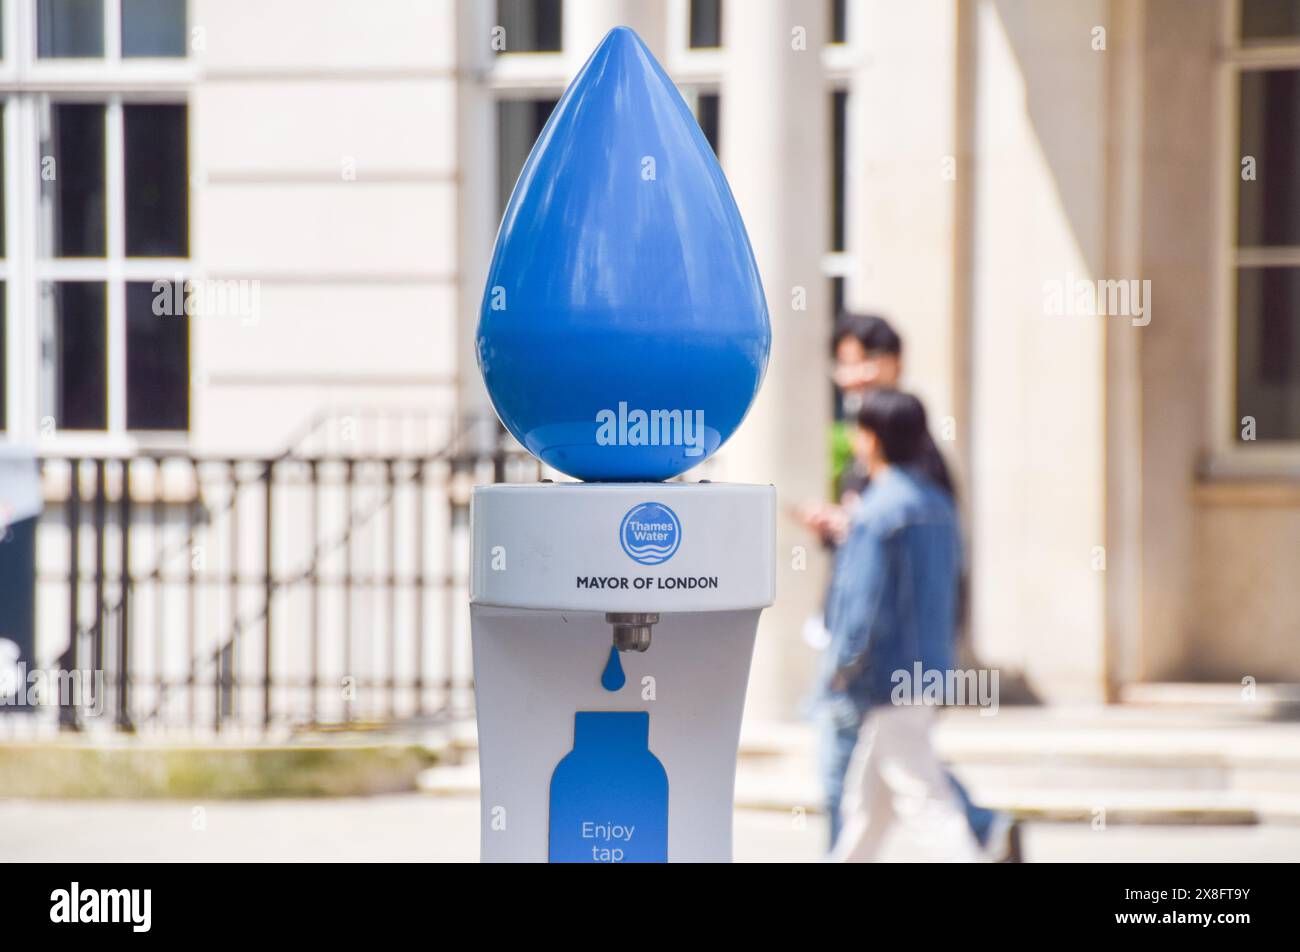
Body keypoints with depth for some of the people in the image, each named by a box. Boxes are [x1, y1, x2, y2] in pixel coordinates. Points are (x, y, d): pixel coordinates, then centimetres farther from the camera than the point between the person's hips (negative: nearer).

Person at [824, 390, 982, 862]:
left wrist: (844, 666, -11)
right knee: (867, 795, 17)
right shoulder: (937, 505, 12)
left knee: (922, 798, -9)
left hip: (890, 677, -9)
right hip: (932, 663, 9)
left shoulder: (878, 510, -15)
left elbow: (864, 599, -19)